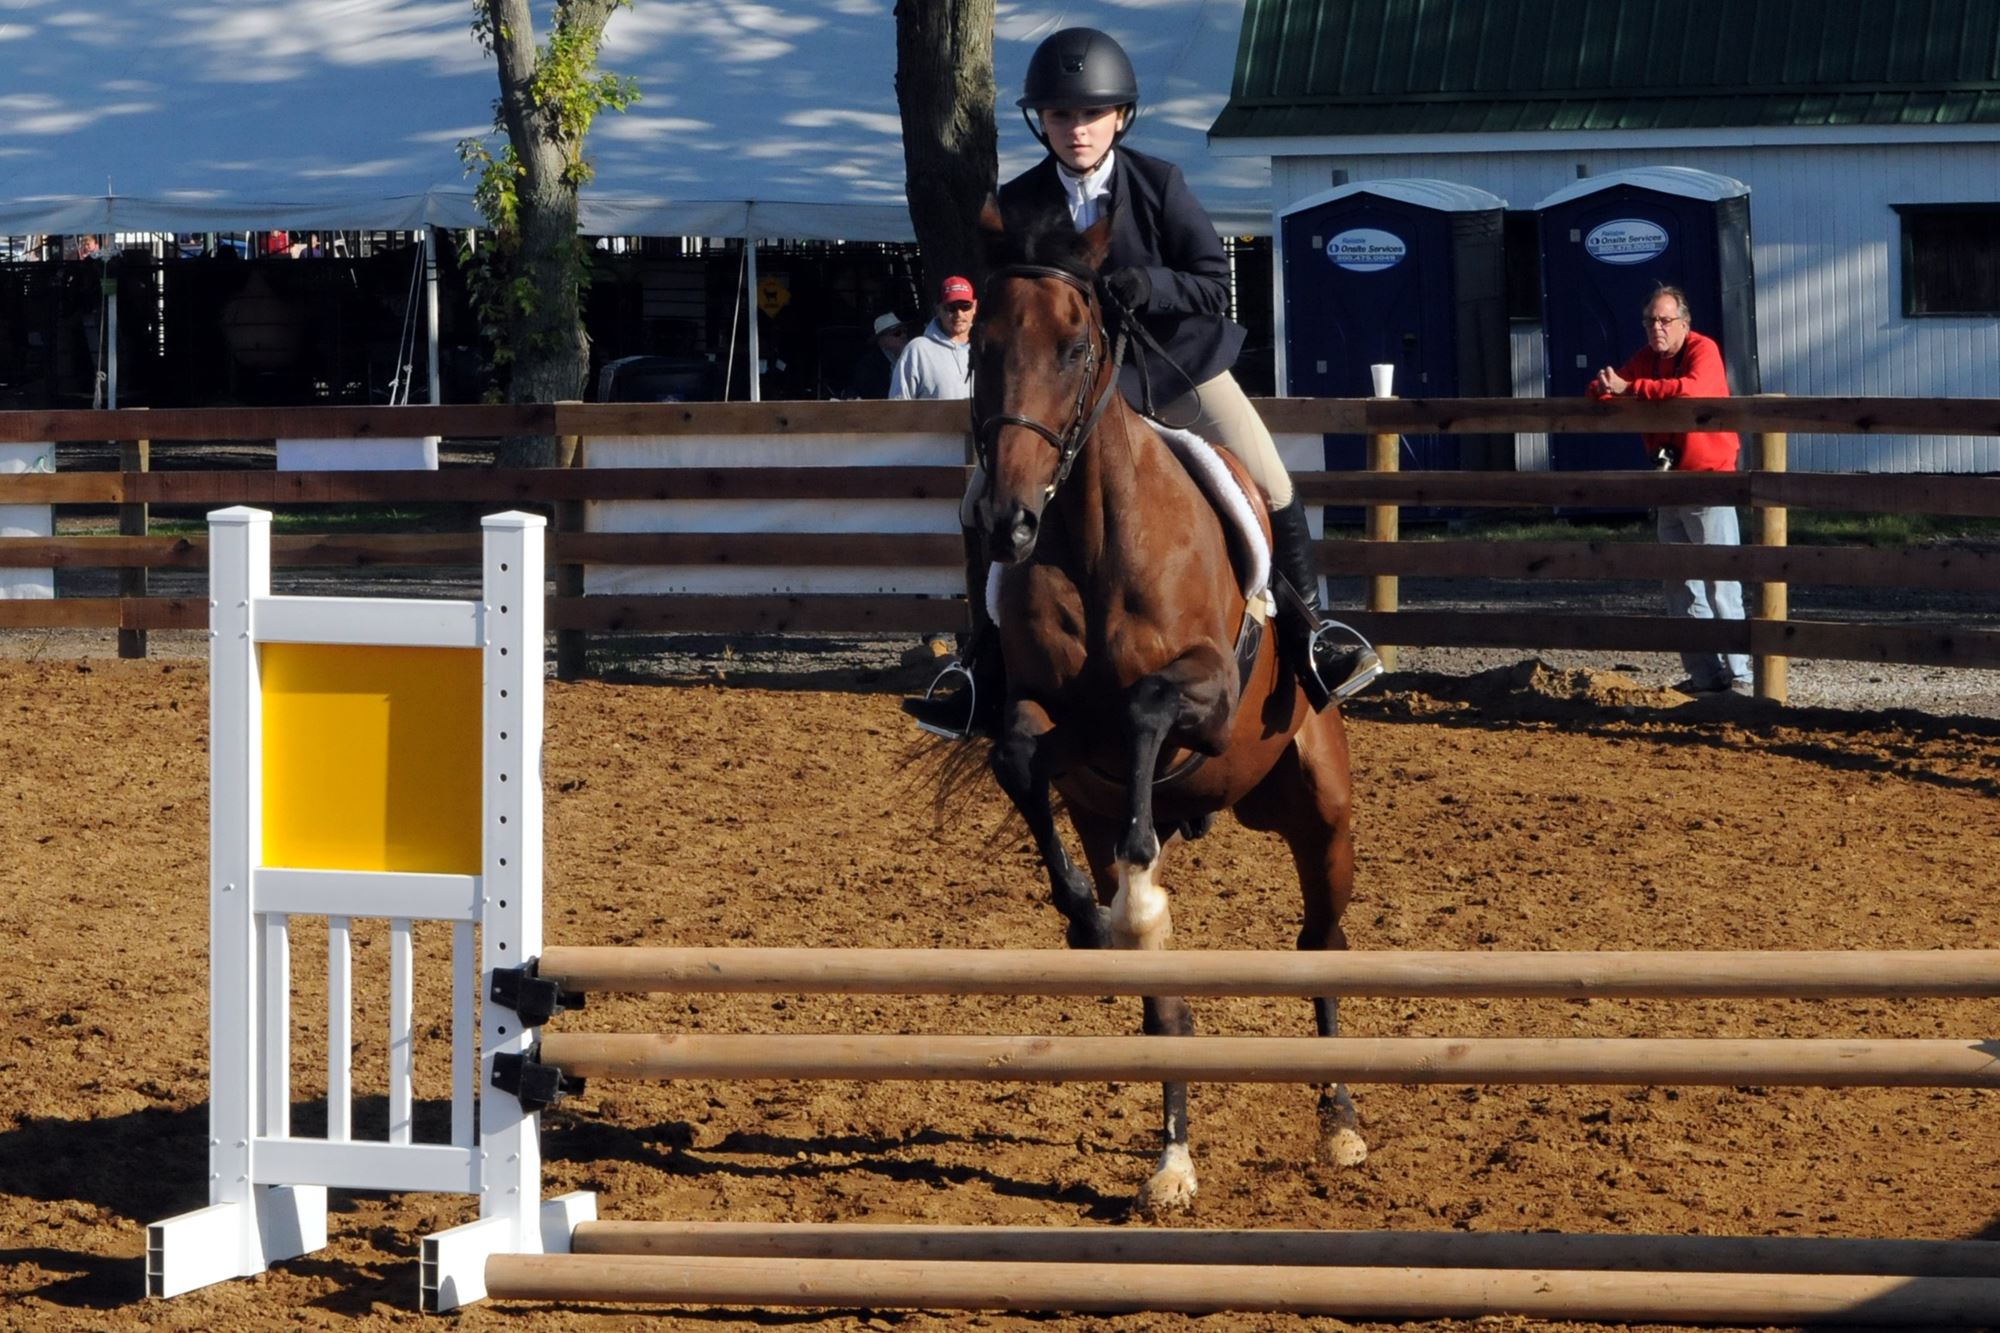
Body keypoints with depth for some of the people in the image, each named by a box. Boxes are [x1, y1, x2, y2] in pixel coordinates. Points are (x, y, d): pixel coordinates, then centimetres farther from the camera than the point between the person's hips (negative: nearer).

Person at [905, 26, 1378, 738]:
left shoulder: (1159, 184, -10)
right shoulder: (1017, 207, -8)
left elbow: (1215, 284, -10)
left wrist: (1150, 286, -27)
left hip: (1178, 367, -1)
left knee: (1271, 489, -11)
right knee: (983, 501, -10)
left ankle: (1307, 633, 10)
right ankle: (984, 668, 1)